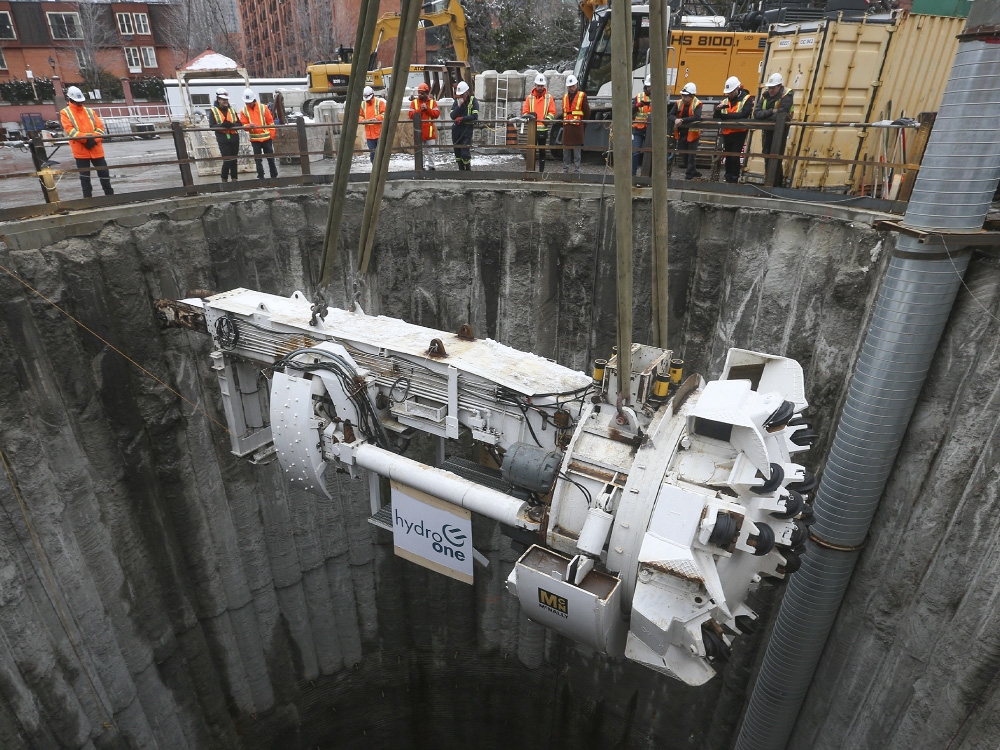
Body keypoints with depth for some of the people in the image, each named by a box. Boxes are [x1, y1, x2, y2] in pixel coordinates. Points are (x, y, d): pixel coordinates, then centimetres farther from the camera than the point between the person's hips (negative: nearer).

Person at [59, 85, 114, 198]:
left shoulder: (90, 111, 15)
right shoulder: (65, 113, 4)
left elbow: (100, 126, 6)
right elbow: (70, 130, -8)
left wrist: (94, 140, -11)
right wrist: (86, 138, -20)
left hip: (96, 148, 3)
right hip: (80, 150, -3)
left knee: (104, 172, 5)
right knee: (85, 176, 2)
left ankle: (110, 194, 15)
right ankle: (87, 197, 7)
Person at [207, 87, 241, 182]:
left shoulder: (232, 110, 12)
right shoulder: (213, 111, 0)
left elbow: (239, 124, 7)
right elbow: (212, 126, -8)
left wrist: (231, 125, -14)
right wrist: (222, 125, -24)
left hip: (234, 138, 4)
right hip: (223, 139, -4)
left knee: (234, 160, 10)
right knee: (227, 160, -9)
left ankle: (234, 179, 18)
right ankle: (224, 179, 5)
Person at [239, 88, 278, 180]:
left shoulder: (263, 108, 0)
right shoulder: (243, 111, 2)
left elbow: (270, 122, 1)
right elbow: (244, 125, 0)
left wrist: (272, 135, -4)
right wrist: (249, 126, -23)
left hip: (266, 138, -1)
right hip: (254, 139, 1)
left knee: (270, 157, 6)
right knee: (258, 159, 4)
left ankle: (274, 176, 17)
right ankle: (260, 177, 9)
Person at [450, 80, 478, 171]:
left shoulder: (473, 100, -1)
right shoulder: (457, 101, 9)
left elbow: (475, 116, -12)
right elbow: (452, 116, -3)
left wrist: (461, 118, -12)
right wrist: (459, 105, -13)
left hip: (467, 129, -5)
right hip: (456, 128, 5)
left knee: (465, 152, -11)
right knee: (457, 151, 9)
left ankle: (468, 170, 5)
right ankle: (461, 169, 22)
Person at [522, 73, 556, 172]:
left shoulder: (549, 97, 7)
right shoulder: (530, 97, 7)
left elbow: (552, 112, 4)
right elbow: (524, 111, 4)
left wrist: (547, 119, -13)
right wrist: (528, 116, -16)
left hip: (543, 128, 0)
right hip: (532, 128, 0)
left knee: (542, 150, 6)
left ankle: (542, 170, 11)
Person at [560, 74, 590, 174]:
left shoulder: (582, 96, 2)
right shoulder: (565, 97, 16)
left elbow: (587, 112, 3)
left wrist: (582, 124, 3)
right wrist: (564, 122, 10)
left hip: (578, 128, -5)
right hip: (566, 128, 5)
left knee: (577, 150, -3)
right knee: (566, 151, 7)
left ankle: (577, 170, 0)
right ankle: (565, 169, 14)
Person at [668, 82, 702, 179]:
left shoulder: (697, 104, -12)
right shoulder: (678, 103, 2)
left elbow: (697, 117, -26)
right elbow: (669, 115, -5)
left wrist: (682, 120, -31)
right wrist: (675, 120, -27)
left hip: (692, 133, -6)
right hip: (681, 133, 6)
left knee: (691, 155, 0)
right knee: (682, 154, 14)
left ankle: (689, 174, 10)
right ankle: (693, 171, 31)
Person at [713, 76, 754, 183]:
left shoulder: (747, 99, -7)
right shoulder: (725, 101, 9)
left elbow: (743, 115, -23)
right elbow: (715, 117, 6)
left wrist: (725, 115, -25)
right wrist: (718, 109, -17)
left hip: (739, 133, -5)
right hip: (727, 133, 5)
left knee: (735, 156, -8)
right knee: (728, 156, 10)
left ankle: (735, 179, -1)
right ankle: (728, 179, 18)